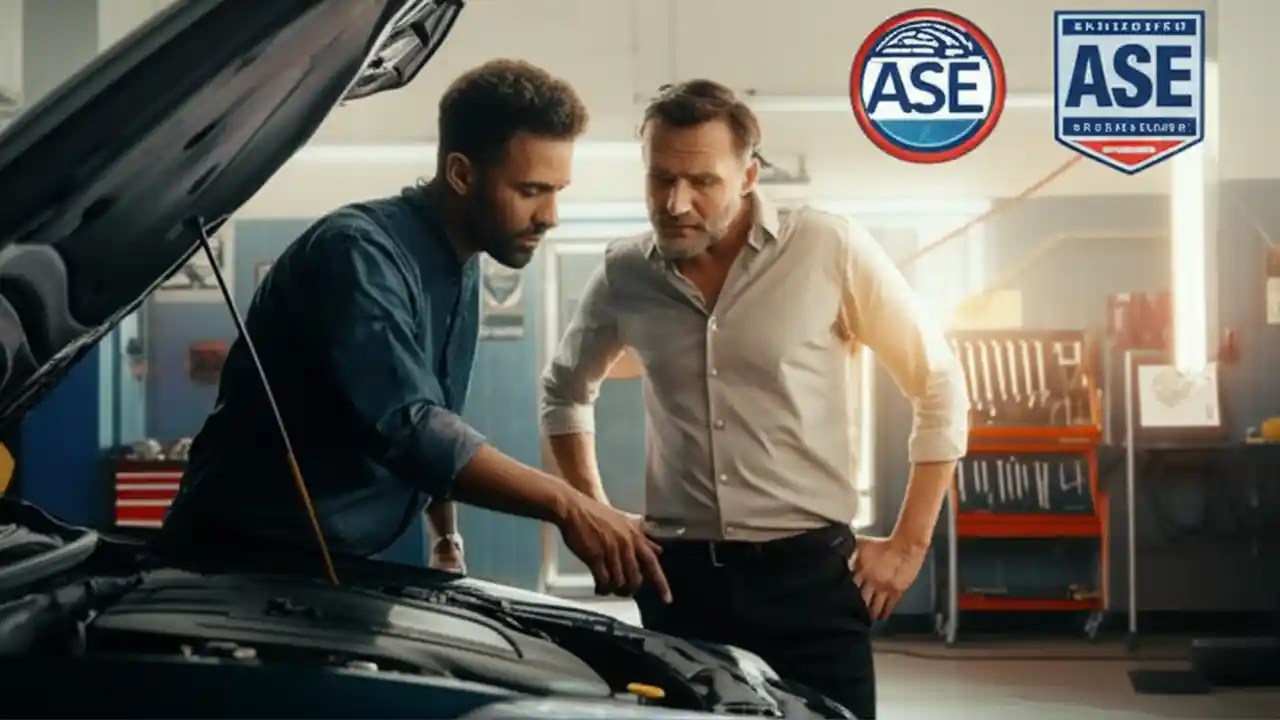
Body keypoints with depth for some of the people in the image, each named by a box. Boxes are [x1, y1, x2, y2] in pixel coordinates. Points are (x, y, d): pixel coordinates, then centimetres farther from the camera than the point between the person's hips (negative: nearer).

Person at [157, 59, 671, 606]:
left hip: (343, 562, 8)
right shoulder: (359, 253, -21)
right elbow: (403, 427, -33)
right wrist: (565, 505, -37)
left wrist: (447, 537, 9)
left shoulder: (461, 268, 7)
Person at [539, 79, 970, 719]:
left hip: (808, 569, -3)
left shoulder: (830, 251, -7)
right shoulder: (623, 275, 3)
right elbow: (564, 392, 23)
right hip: (677, 576, 3)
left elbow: (940, 389, 0)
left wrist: (908, 544, -1)